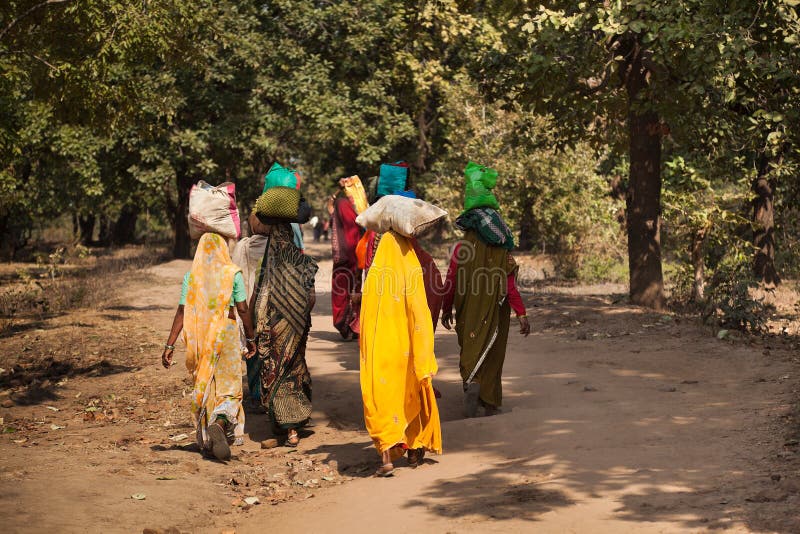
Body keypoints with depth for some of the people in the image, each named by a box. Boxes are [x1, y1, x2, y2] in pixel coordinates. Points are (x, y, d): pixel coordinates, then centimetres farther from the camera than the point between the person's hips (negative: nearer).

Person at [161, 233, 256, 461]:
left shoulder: (191, 276, 1)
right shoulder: (232, 273, -3)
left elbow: (182, 312, -4)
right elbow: (243, 309, -2)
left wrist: (170, 345, -2)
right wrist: (250, 338, 9)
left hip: (199, 337, 2)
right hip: (226, 334, -2)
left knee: (204, 387, 13)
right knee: (229, 388, 2)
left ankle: (207, 440, 16)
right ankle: (219, 423, -26)